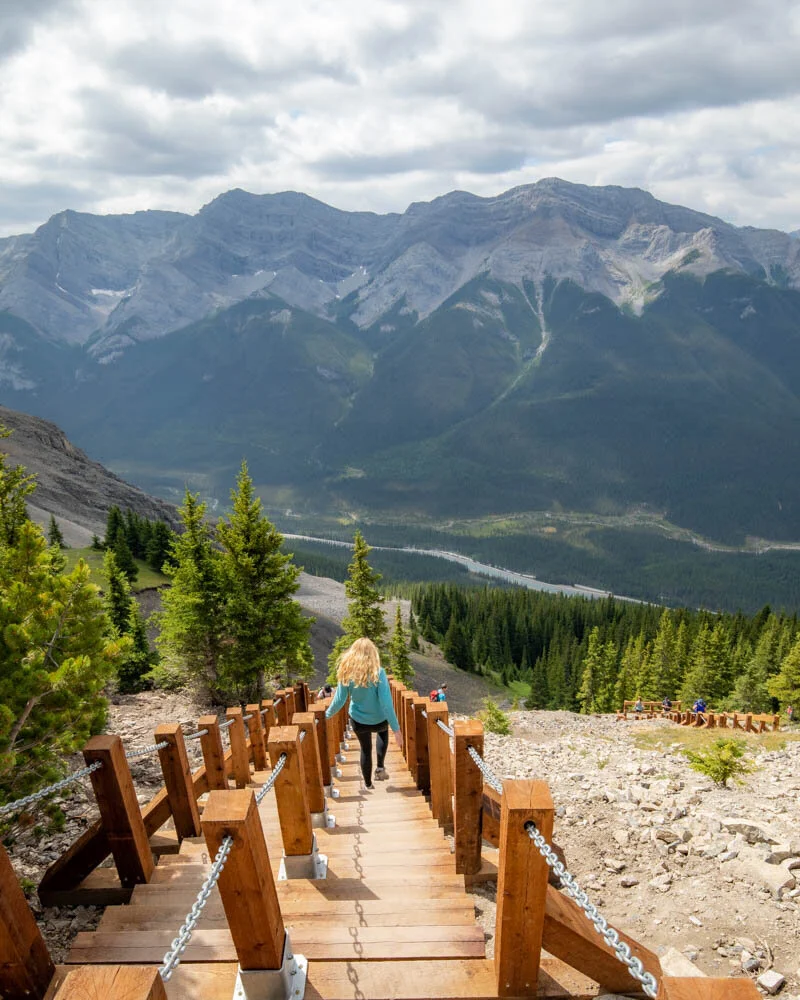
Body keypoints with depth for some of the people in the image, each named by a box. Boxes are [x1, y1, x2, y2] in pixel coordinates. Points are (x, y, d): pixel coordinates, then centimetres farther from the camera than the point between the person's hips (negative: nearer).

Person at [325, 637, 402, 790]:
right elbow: (386, 703, -24)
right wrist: (396, 729, -19)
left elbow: (339, 700, -9)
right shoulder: (378, 672, -22)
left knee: (365, 749, 28)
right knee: (383, 731, 35)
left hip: (358, 721, 1)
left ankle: (368, 784, 42)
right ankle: (380, 767, 23)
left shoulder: (346, 673, -14)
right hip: (379, 721, -1)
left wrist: (327, 714, 11)